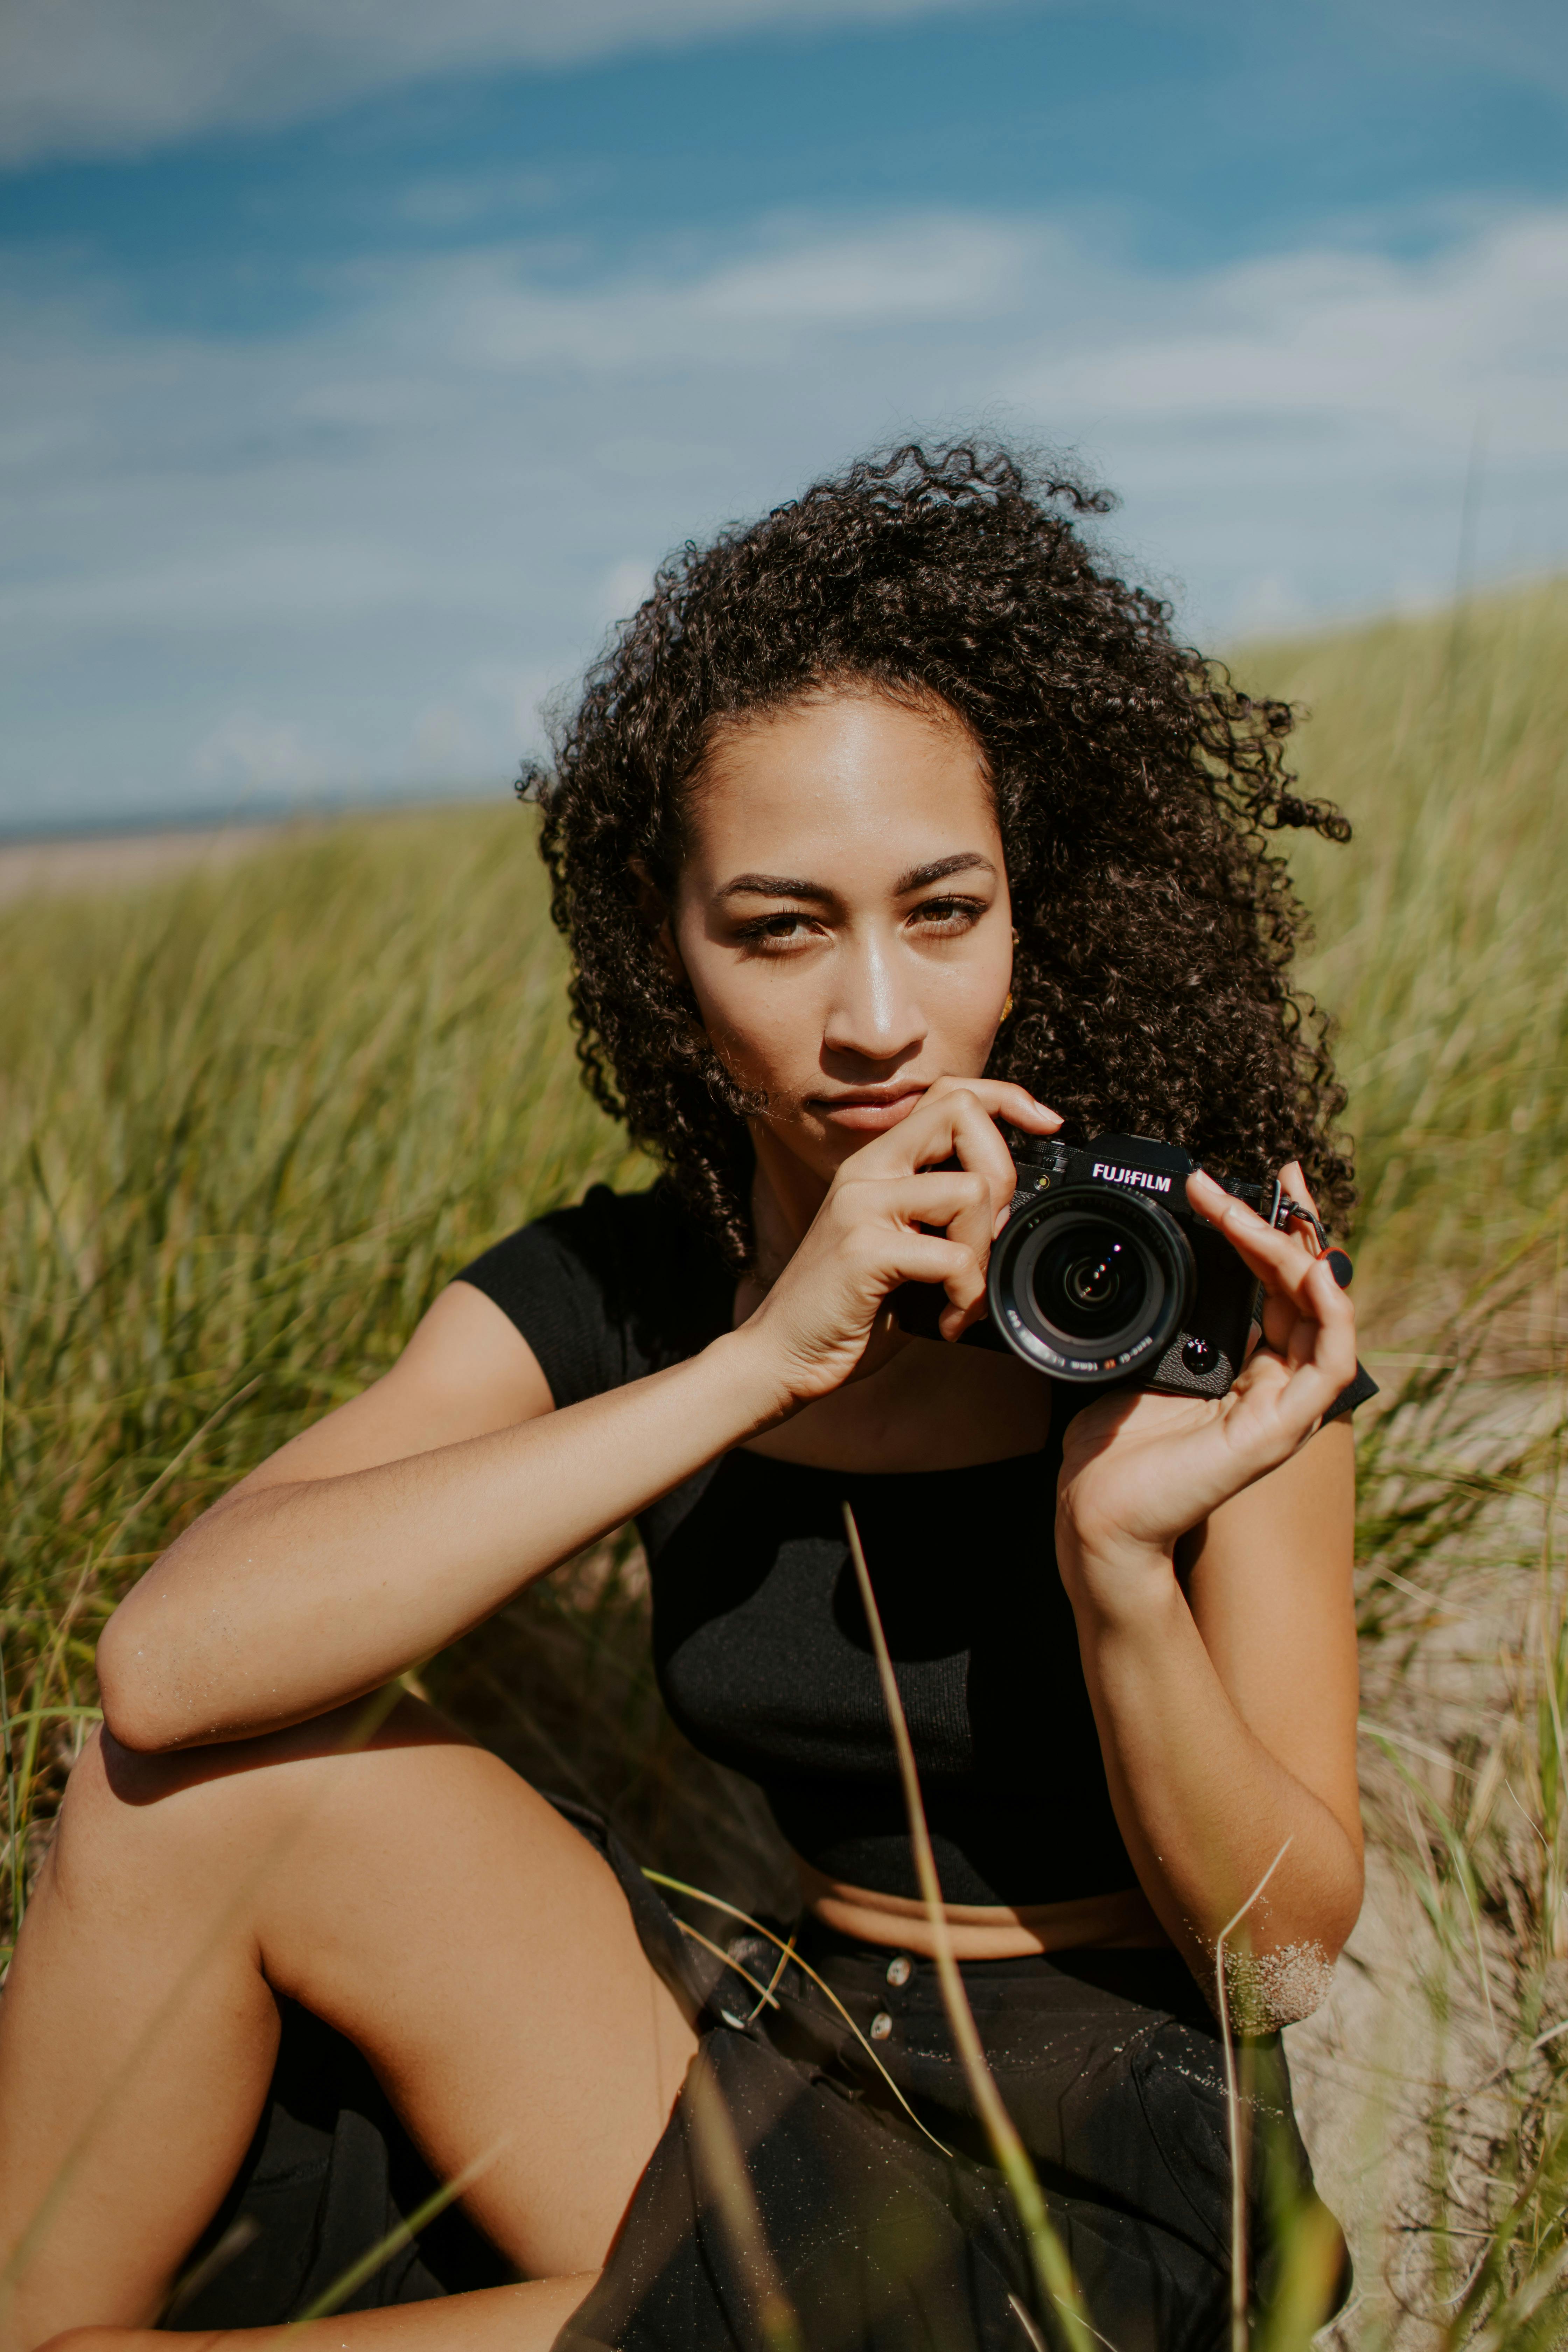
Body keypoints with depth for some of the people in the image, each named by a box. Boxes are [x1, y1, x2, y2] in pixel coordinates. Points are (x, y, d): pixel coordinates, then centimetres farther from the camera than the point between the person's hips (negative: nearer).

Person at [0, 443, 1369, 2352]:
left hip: (1091, 2196, -3)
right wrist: (759, 1361, -30)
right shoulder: (611, 1295, -6)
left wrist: (1122, 1564, -30)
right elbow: (168, 1660, -23)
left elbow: (1284, 1949, -11)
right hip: (795, 2078, 4)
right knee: (215, 1770, -17)